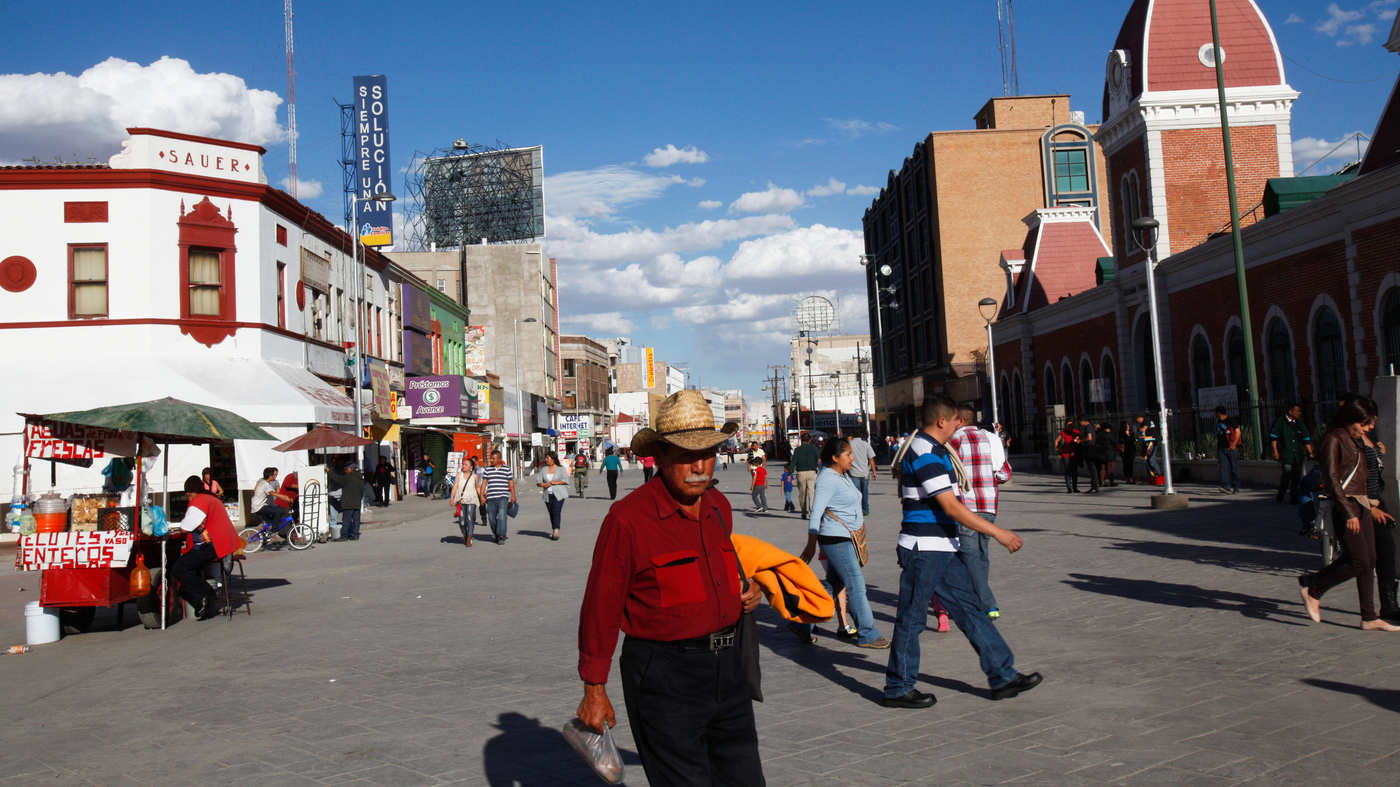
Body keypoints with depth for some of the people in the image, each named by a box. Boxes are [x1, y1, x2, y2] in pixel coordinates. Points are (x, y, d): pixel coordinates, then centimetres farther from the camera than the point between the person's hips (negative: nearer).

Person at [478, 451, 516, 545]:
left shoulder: (507, 469, 6)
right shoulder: (487, 470, 10)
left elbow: (511, 483, 9)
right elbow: (484, 483, 9)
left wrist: (513, 496, 6)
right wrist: (481, 495, 3)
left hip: (503, 497, -3)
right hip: (491, 498, 3)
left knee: (502, 515, -18)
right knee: (492, 517, 5)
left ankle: (501, 536, -18)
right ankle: (496, 535, 21)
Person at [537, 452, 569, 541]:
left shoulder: (561, 469, 2)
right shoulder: (543, 469, 12)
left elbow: (566, 480, -4)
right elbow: (538, 481, 10)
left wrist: (556, 482, -15)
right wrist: (542, 484, -11)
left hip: (558, 494, -4)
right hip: (548, 495, 4)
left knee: (556, 512, -15)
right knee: (551, 513, 6)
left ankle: (556, 531, -21)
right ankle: (555, 531, 15)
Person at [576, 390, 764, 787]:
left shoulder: (719, 506, 6)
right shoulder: (628, 517, -16)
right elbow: (601, 606, -11)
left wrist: (745, 589, 4)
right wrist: (594, 687, -7)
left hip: (727, 666, 7)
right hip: (663, 675, -7)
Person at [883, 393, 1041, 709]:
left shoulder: (929, 450, 15)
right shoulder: (927, 454, -18)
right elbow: (951, 507, -22)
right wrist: (998, 532, -19)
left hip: (943, 549, 10)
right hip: (924, 549, -10)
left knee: (969, 609, 11)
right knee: (911, 618, 1)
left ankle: (1002, 676, 17)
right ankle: (898, 689, 12)